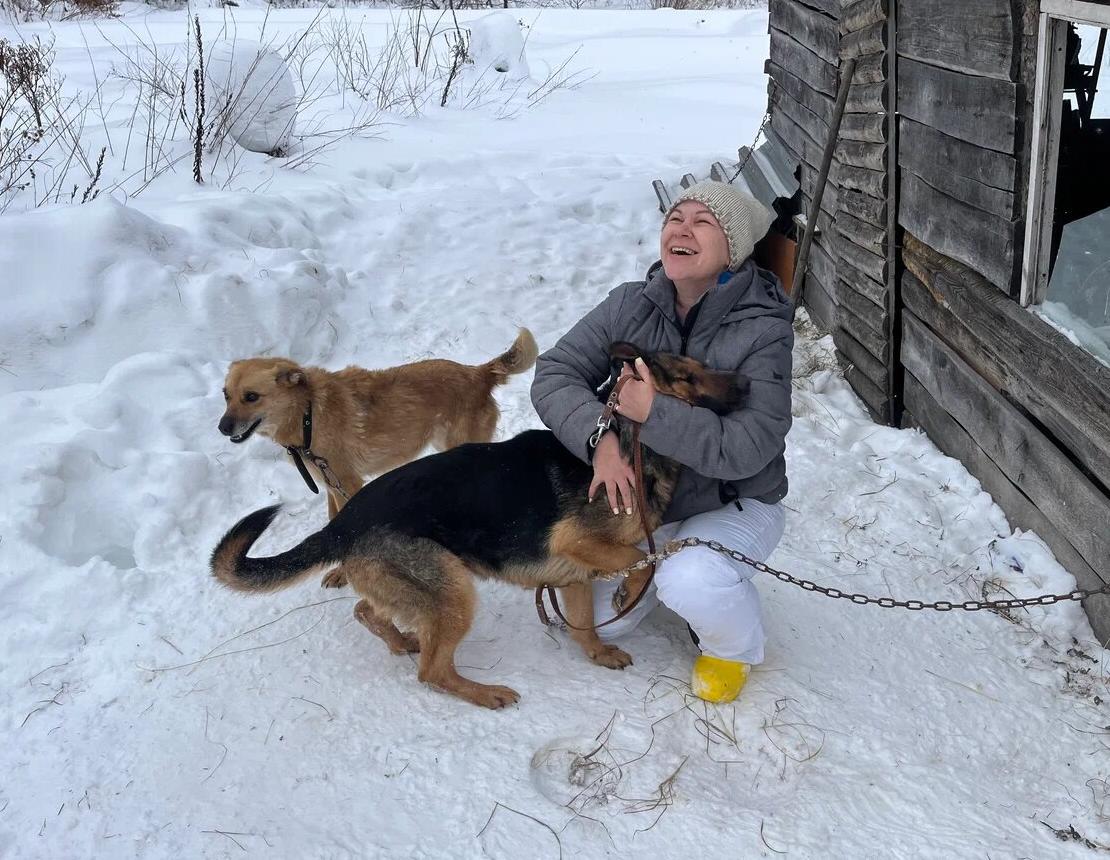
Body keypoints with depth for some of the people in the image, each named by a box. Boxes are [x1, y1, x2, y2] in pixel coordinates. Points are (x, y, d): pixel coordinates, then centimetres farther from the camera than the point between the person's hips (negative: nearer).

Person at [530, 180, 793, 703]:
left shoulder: (762, 331, -23)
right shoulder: (631, 306, -10)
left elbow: (746, 448, -30)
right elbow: (554, 374, -15)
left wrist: (654, 414, -39)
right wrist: (601, 438, -33)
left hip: (734, 504, -5)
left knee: (692, 587, -34)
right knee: (596, 620, 7)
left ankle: (735, 648, 1)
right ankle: (662, 566, 34)